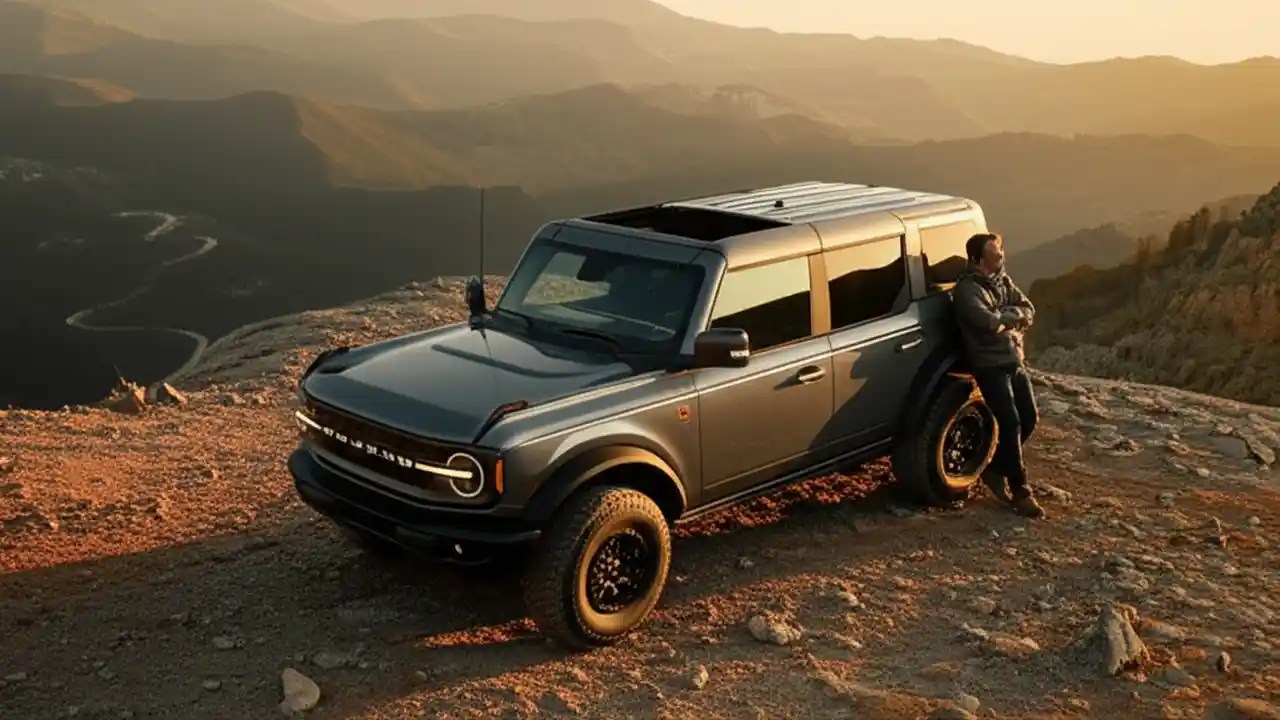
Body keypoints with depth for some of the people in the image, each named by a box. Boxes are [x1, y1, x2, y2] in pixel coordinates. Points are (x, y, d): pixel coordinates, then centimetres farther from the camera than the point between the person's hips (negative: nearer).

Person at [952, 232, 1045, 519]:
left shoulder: (1003, 280, 13)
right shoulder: (967, 288, -14)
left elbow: (1028, 311, 6)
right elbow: (989, 322, -26)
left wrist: (1003, 315, -14)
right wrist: (1012, 315, -7)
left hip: (1015, 360, 8)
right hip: (990, 365, -8)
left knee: (1029, 419, 7)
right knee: (1010, 424, -12)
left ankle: (996, 468, 25)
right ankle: (1020, 491, -6)